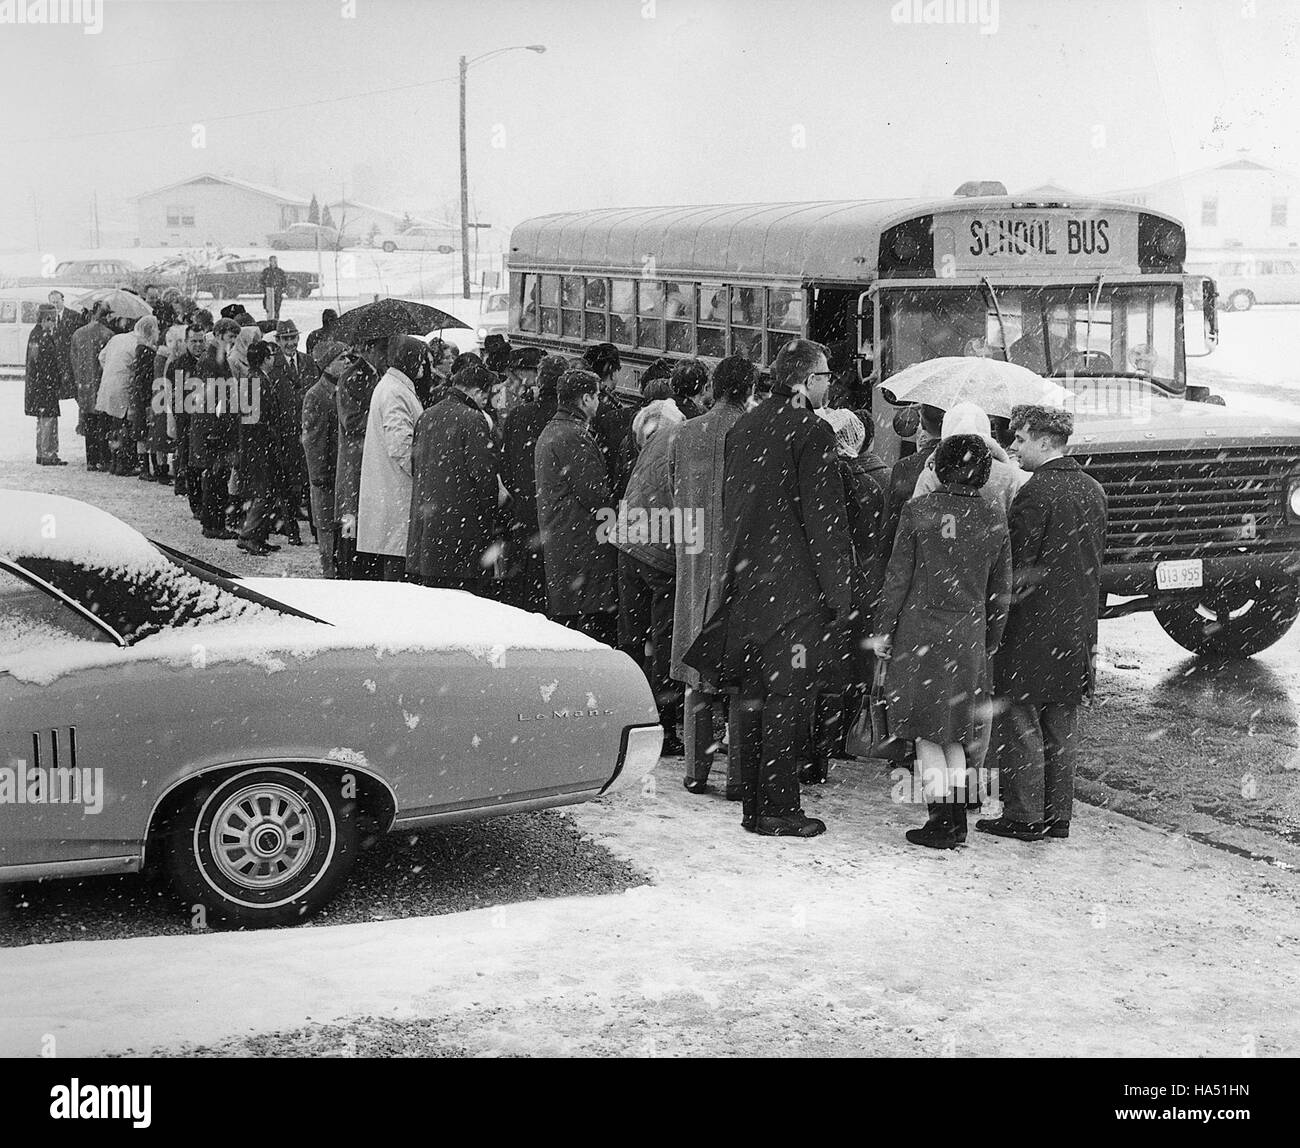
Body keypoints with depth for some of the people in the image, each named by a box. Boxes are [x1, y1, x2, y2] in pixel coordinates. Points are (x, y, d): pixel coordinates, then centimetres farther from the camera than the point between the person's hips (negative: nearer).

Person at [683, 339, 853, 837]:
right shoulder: (809, 432, -12)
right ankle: (778, 809, -1)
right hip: (795, 586, -8)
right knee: (788, 695, -3)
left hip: (746, 583, 8)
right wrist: (840, 592, -10)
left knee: (755, 694, 12)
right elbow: (825, 520, -13)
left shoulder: (743, 428, 12)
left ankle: (755, 804, 17)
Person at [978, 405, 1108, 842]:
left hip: (1034, 626, -8)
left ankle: (1024, 817, 2)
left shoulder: (1036, 492, -16)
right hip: (1077, 626, 8)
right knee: (1062, 724, 13)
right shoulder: (1093, 490, 9)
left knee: (1020, 720, 0)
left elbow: (1016, 564, -16)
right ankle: (1058, 814, 18)